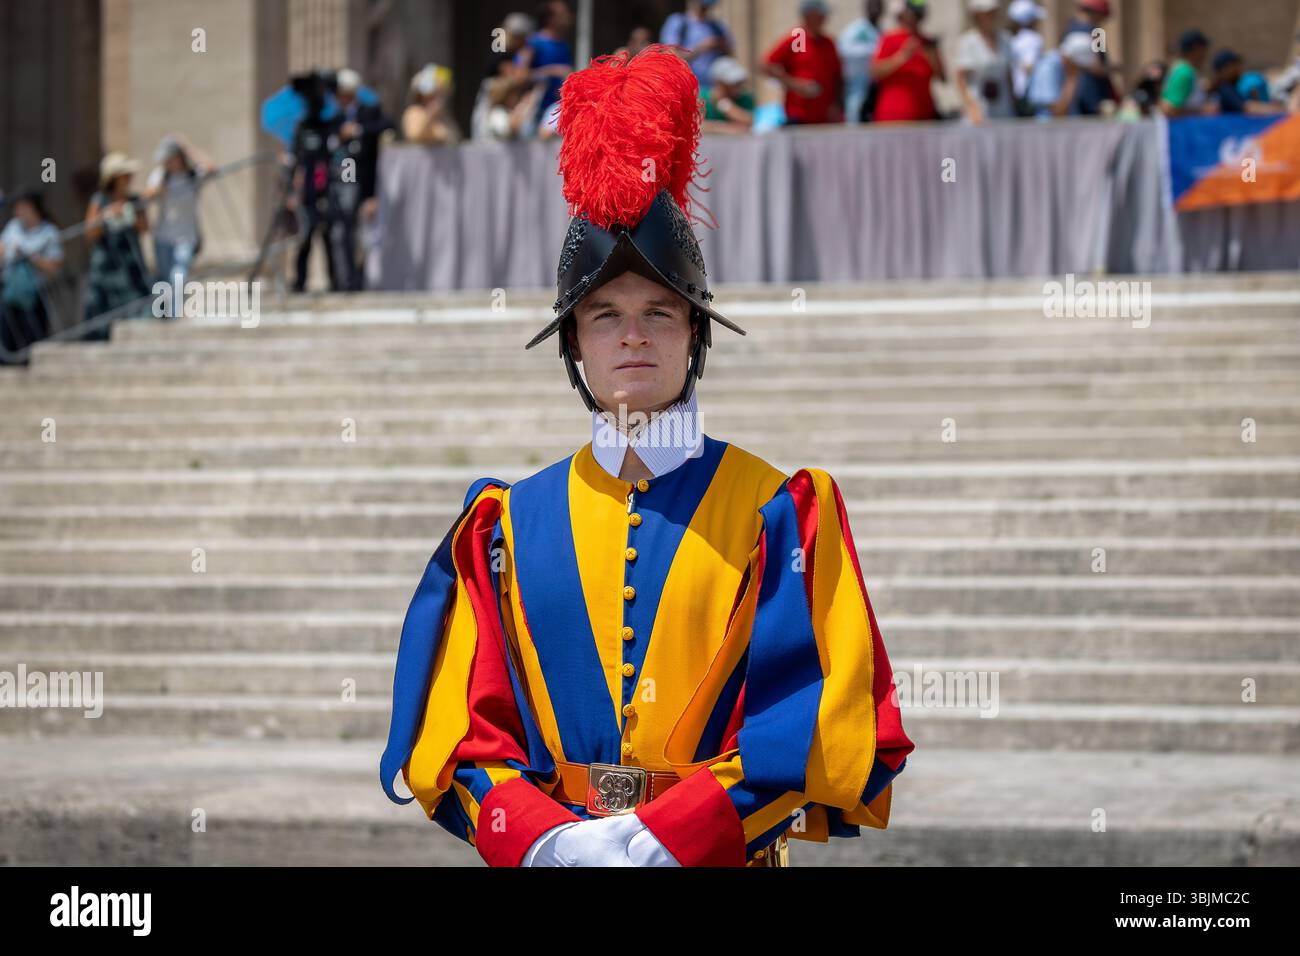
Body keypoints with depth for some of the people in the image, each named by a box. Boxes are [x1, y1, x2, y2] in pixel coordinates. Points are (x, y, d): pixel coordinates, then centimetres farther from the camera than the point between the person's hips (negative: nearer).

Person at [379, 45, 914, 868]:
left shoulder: (779, 510, 1)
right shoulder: (505, 521, 7)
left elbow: (819, 726, -6)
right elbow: (461, 730, 4)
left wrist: (666, 837, -16)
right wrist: (548, 838, -14)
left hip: (721, 854, -1)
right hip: (544, 849, 1)